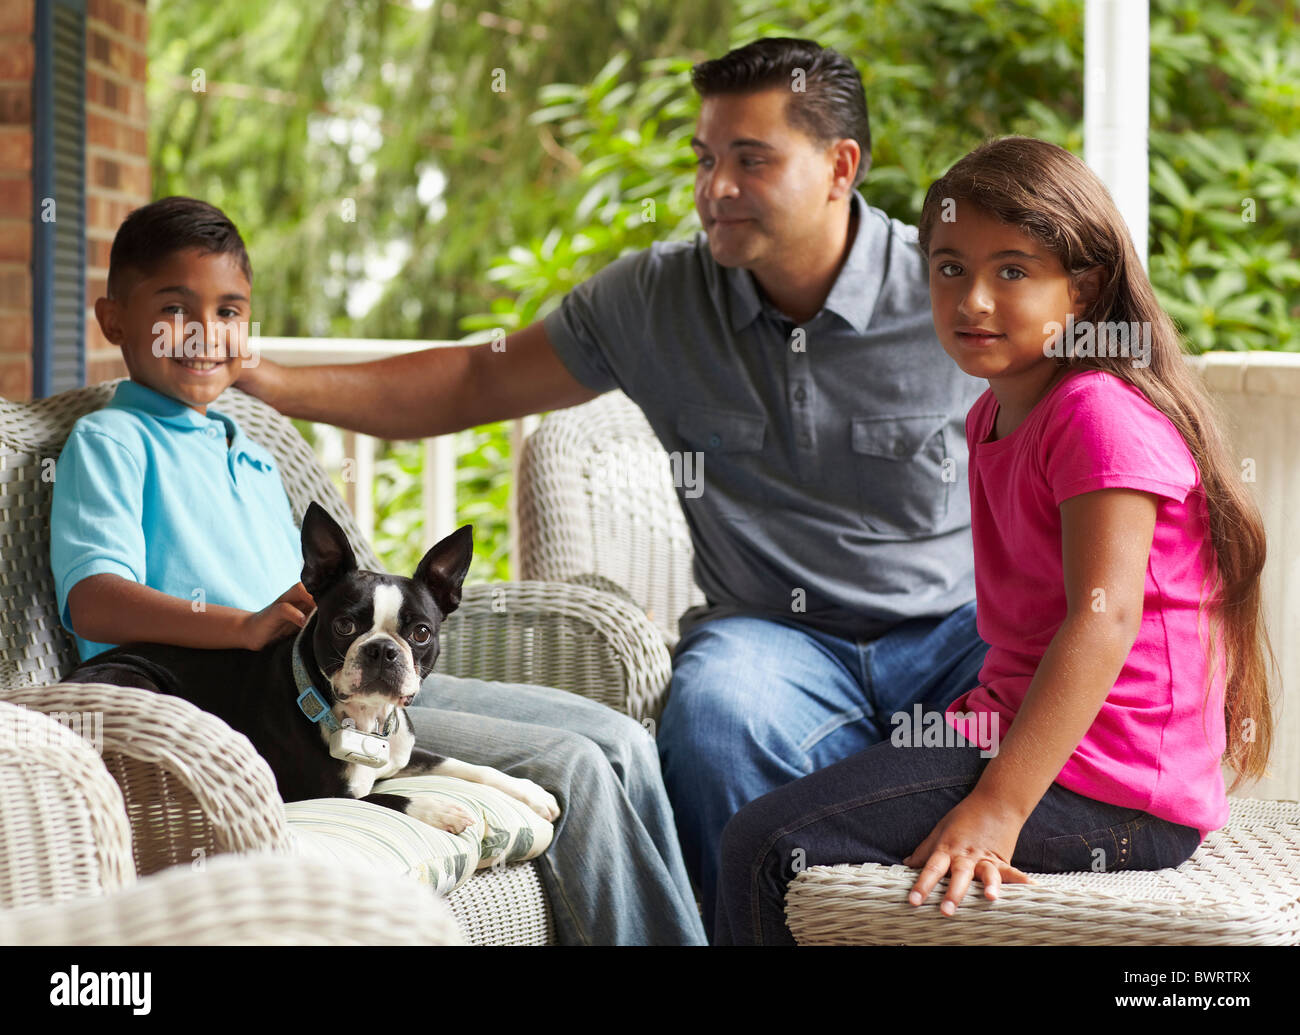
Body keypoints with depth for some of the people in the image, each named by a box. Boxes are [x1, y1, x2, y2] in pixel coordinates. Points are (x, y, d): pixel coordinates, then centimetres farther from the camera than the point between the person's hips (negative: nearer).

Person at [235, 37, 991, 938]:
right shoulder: (657, 298, 3)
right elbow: (475, 383, 11)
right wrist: (270, 383, 3)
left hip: (952, 628, -1)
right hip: (773, 634, 1)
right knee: (715, 707, -35)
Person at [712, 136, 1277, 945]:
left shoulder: (1102, 415, -16)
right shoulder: (995, 417, 15)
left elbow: (1104, 620, -25)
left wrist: (996, 806, -31)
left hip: (1105, 793, -10)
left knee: (771, 851, -18)